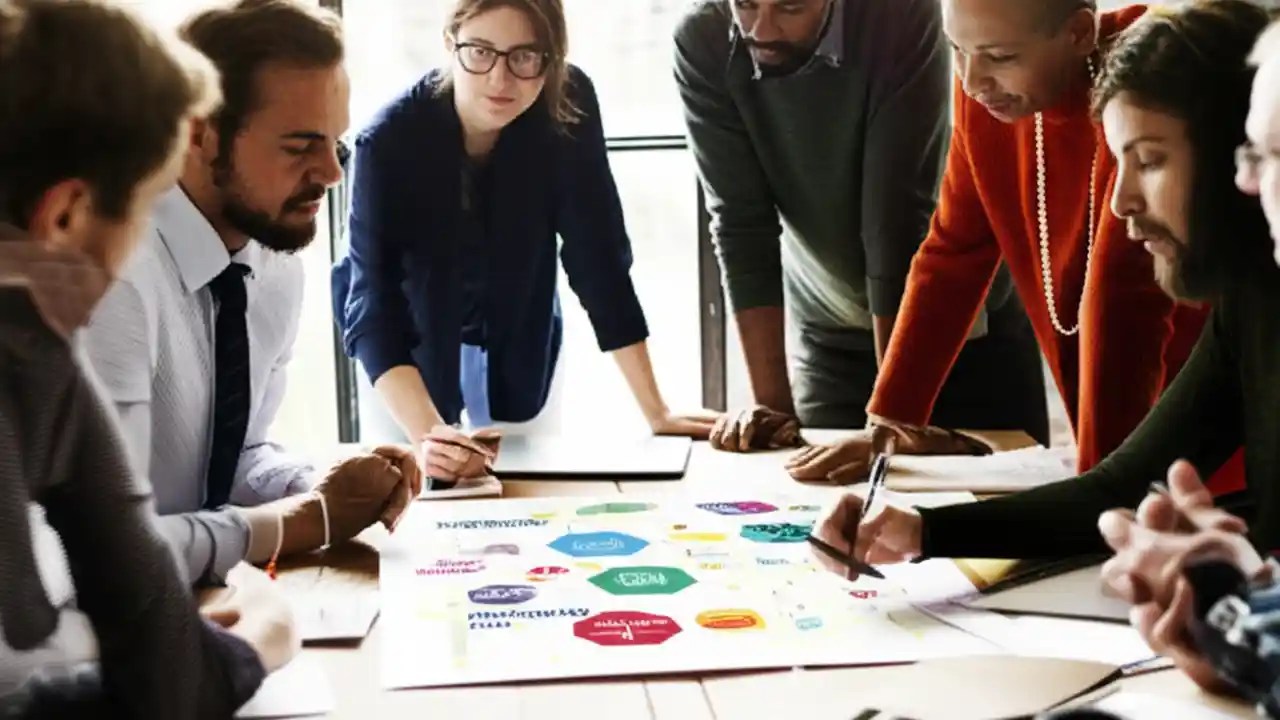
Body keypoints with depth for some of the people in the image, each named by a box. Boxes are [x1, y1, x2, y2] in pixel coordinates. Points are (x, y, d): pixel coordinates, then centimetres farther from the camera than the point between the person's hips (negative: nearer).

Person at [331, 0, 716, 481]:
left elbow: (598, 256, -23)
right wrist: (425, 435, -53)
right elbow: (372, 307, -38)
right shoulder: (390, 141, -33)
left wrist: (655, 411, -25)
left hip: (518, 334, 2)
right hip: (409, 335, -2)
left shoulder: (569, 106, -26)